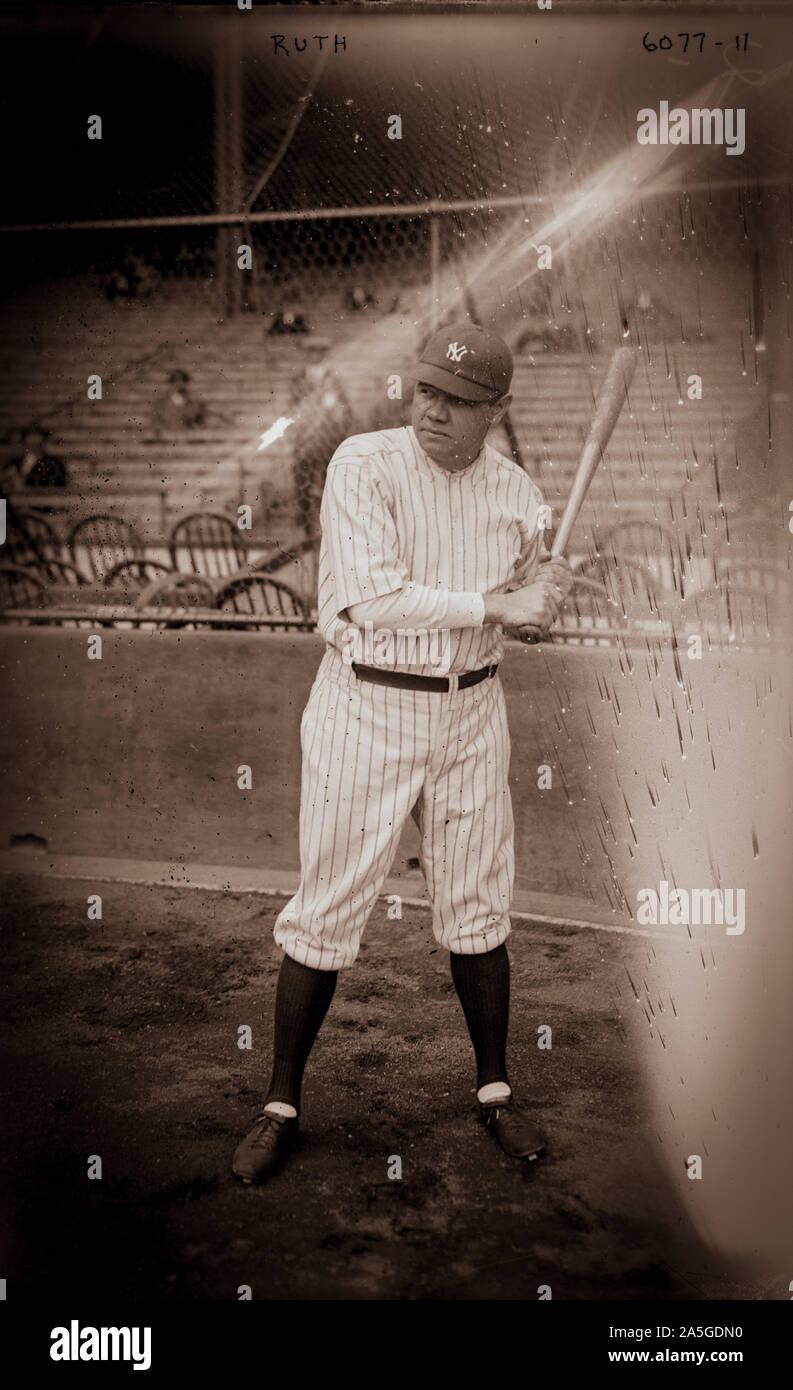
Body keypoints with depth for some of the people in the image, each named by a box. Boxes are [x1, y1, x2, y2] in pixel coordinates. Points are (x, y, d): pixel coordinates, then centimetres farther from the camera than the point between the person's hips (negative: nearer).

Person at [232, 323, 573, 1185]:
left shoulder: (515, 491, 2)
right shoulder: (363, 465, -11)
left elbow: (528, 607, 12)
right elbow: (376, 600, -22)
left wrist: (542, 587, -11)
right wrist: (496, 605, -20)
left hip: (470, 710, 4)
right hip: (365, 707, -3)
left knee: (478, 911, 10)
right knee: (327, 913, 2)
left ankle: (495, 1091, 29)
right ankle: (281, 1106, 18)